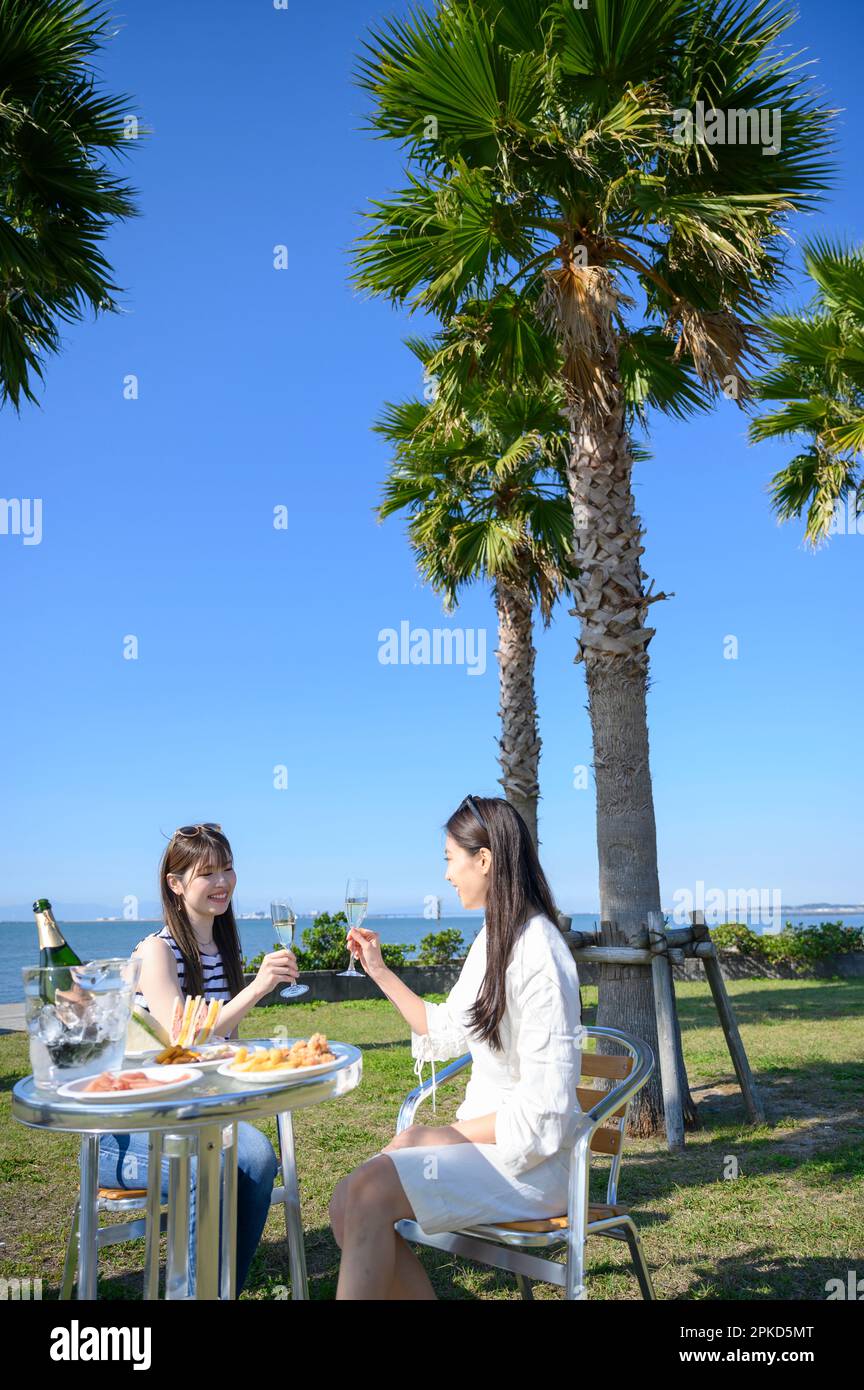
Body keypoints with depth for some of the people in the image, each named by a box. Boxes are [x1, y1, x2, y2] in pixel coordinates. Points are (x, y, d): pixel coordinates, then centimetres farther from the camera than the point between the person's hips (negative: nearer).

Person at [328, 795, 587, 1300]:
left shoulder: (537, 952, -20)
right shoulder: (491, 940, 11)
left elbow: (543, 1106, -21)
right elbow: (447, 1032, 22)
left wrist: (452, 1135, -14)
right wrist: (380, 972, 21)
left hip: (528, 1158, -9)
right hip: (482, 1137, 9)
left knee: (368, 1192, -25)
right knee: (350, 1202, -12)